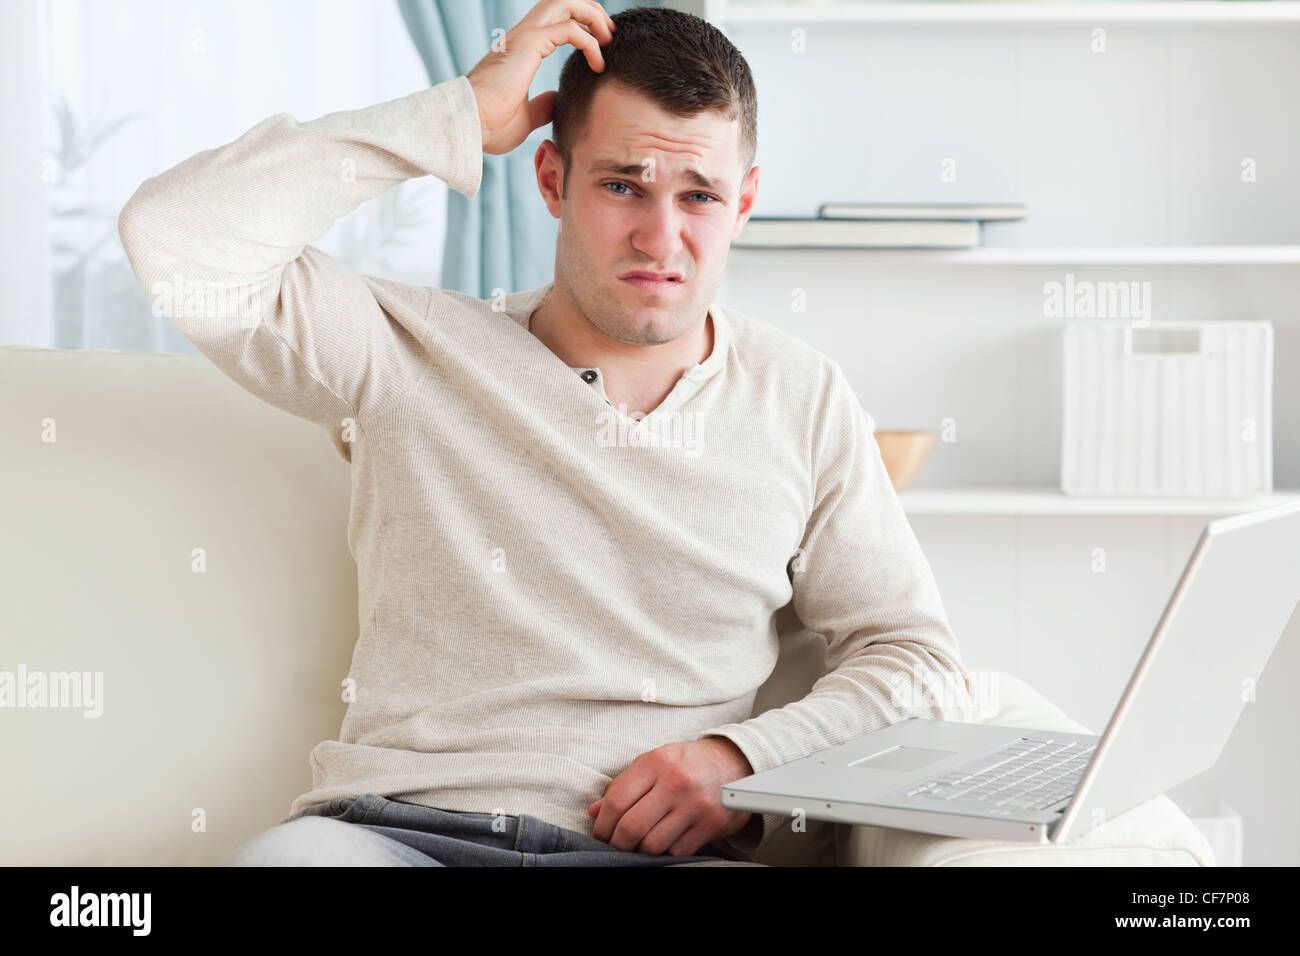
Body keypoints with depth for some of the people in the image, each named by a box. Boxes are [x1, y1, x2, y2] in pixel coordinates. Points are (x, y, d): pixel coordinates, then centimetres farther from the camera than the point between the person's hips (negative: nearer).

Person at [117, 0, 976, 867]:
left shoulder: (801, 398, 14)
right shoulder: (415, 355, 8)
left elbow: (919, 662, 15)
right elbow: (177, 234, -6)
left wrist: (743, 760, -6)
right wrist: (463, 116, -1)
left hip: (665, 849, 1)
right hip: (401, 825, 0)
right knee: (281, 856, -35)